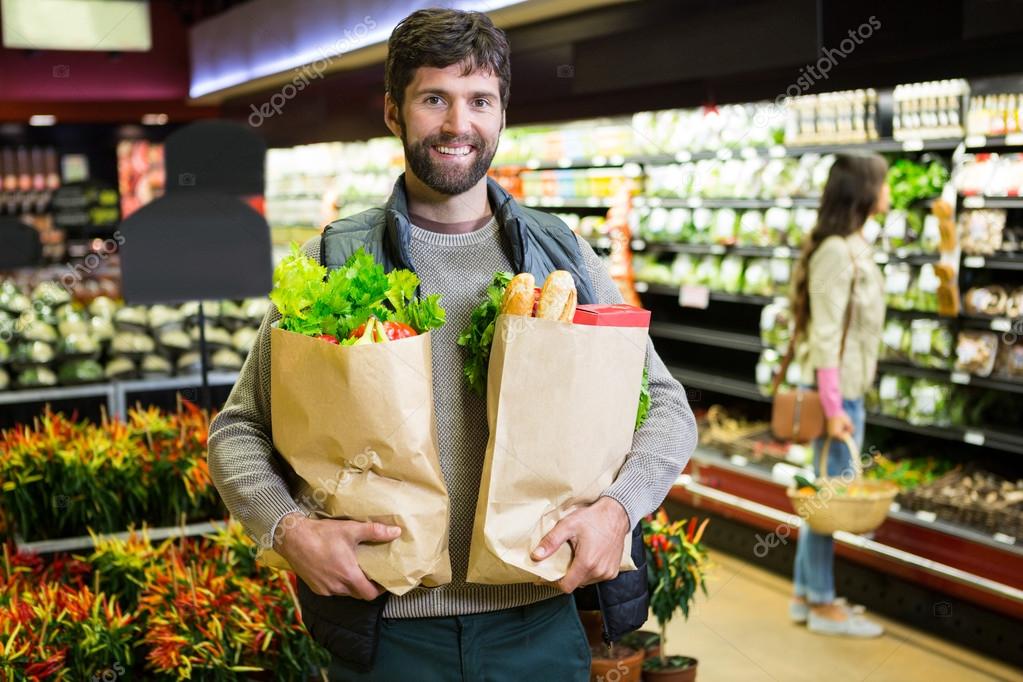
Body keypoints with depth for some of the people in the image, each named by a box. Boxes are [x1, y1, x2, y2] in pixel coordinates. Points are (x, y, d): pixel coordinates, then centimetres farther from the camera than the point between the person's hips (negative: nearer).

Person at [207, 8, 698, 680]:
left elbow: (667, 405, 7)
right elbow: (238, 429, 4)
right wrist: (288, 527, -15)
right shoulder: (334, 262, 1)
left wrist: (618, 508, -11)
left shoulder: (563, 257, 5)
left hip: (541, 625, 1)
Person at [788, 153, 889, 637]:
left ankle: (806, 595, 23)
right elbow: (825, 333, -20)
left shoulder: (854, 247, 13)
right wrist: (833, 406, -22)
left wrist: (847, 398, 17)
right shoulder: (836, 252, -17)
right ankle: (822, 604, 9)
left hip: (849, 386, 10)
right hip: (836, 390, -10)